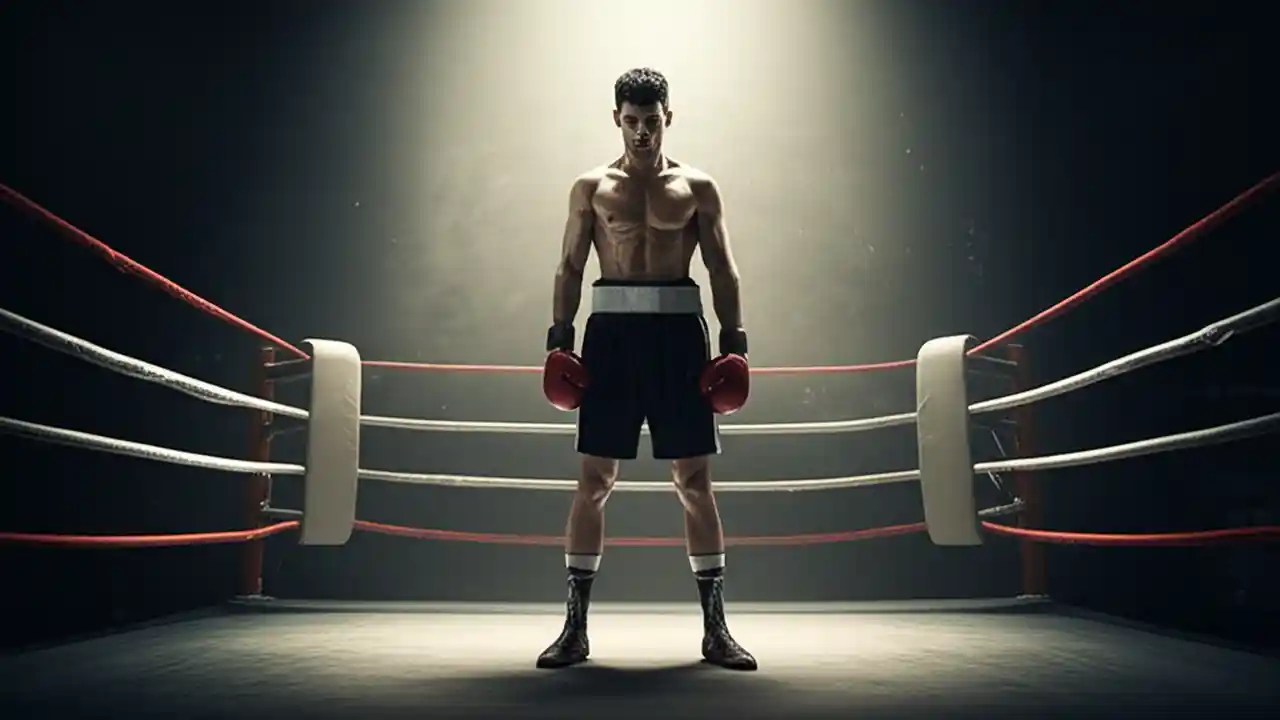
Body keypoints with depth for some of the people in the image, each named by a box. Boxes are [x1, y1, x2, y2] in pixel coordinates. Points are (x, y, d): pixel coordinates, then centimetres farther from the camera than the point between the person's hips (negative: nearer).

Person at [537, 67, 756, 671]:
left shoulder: (698, 187, 10)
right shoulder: (591, 188, 11)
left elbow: (722, 270, 8)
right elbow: (570, 267, 10)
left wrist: (733, 340, -3)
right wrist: (559, 337, -2)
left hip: (678, 331, 0)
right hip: (611, 331, 0)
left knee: (694, 481, 1)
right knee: (593, 480, -1)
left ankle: (715, 628, 10)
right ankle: (575, 626, 9)